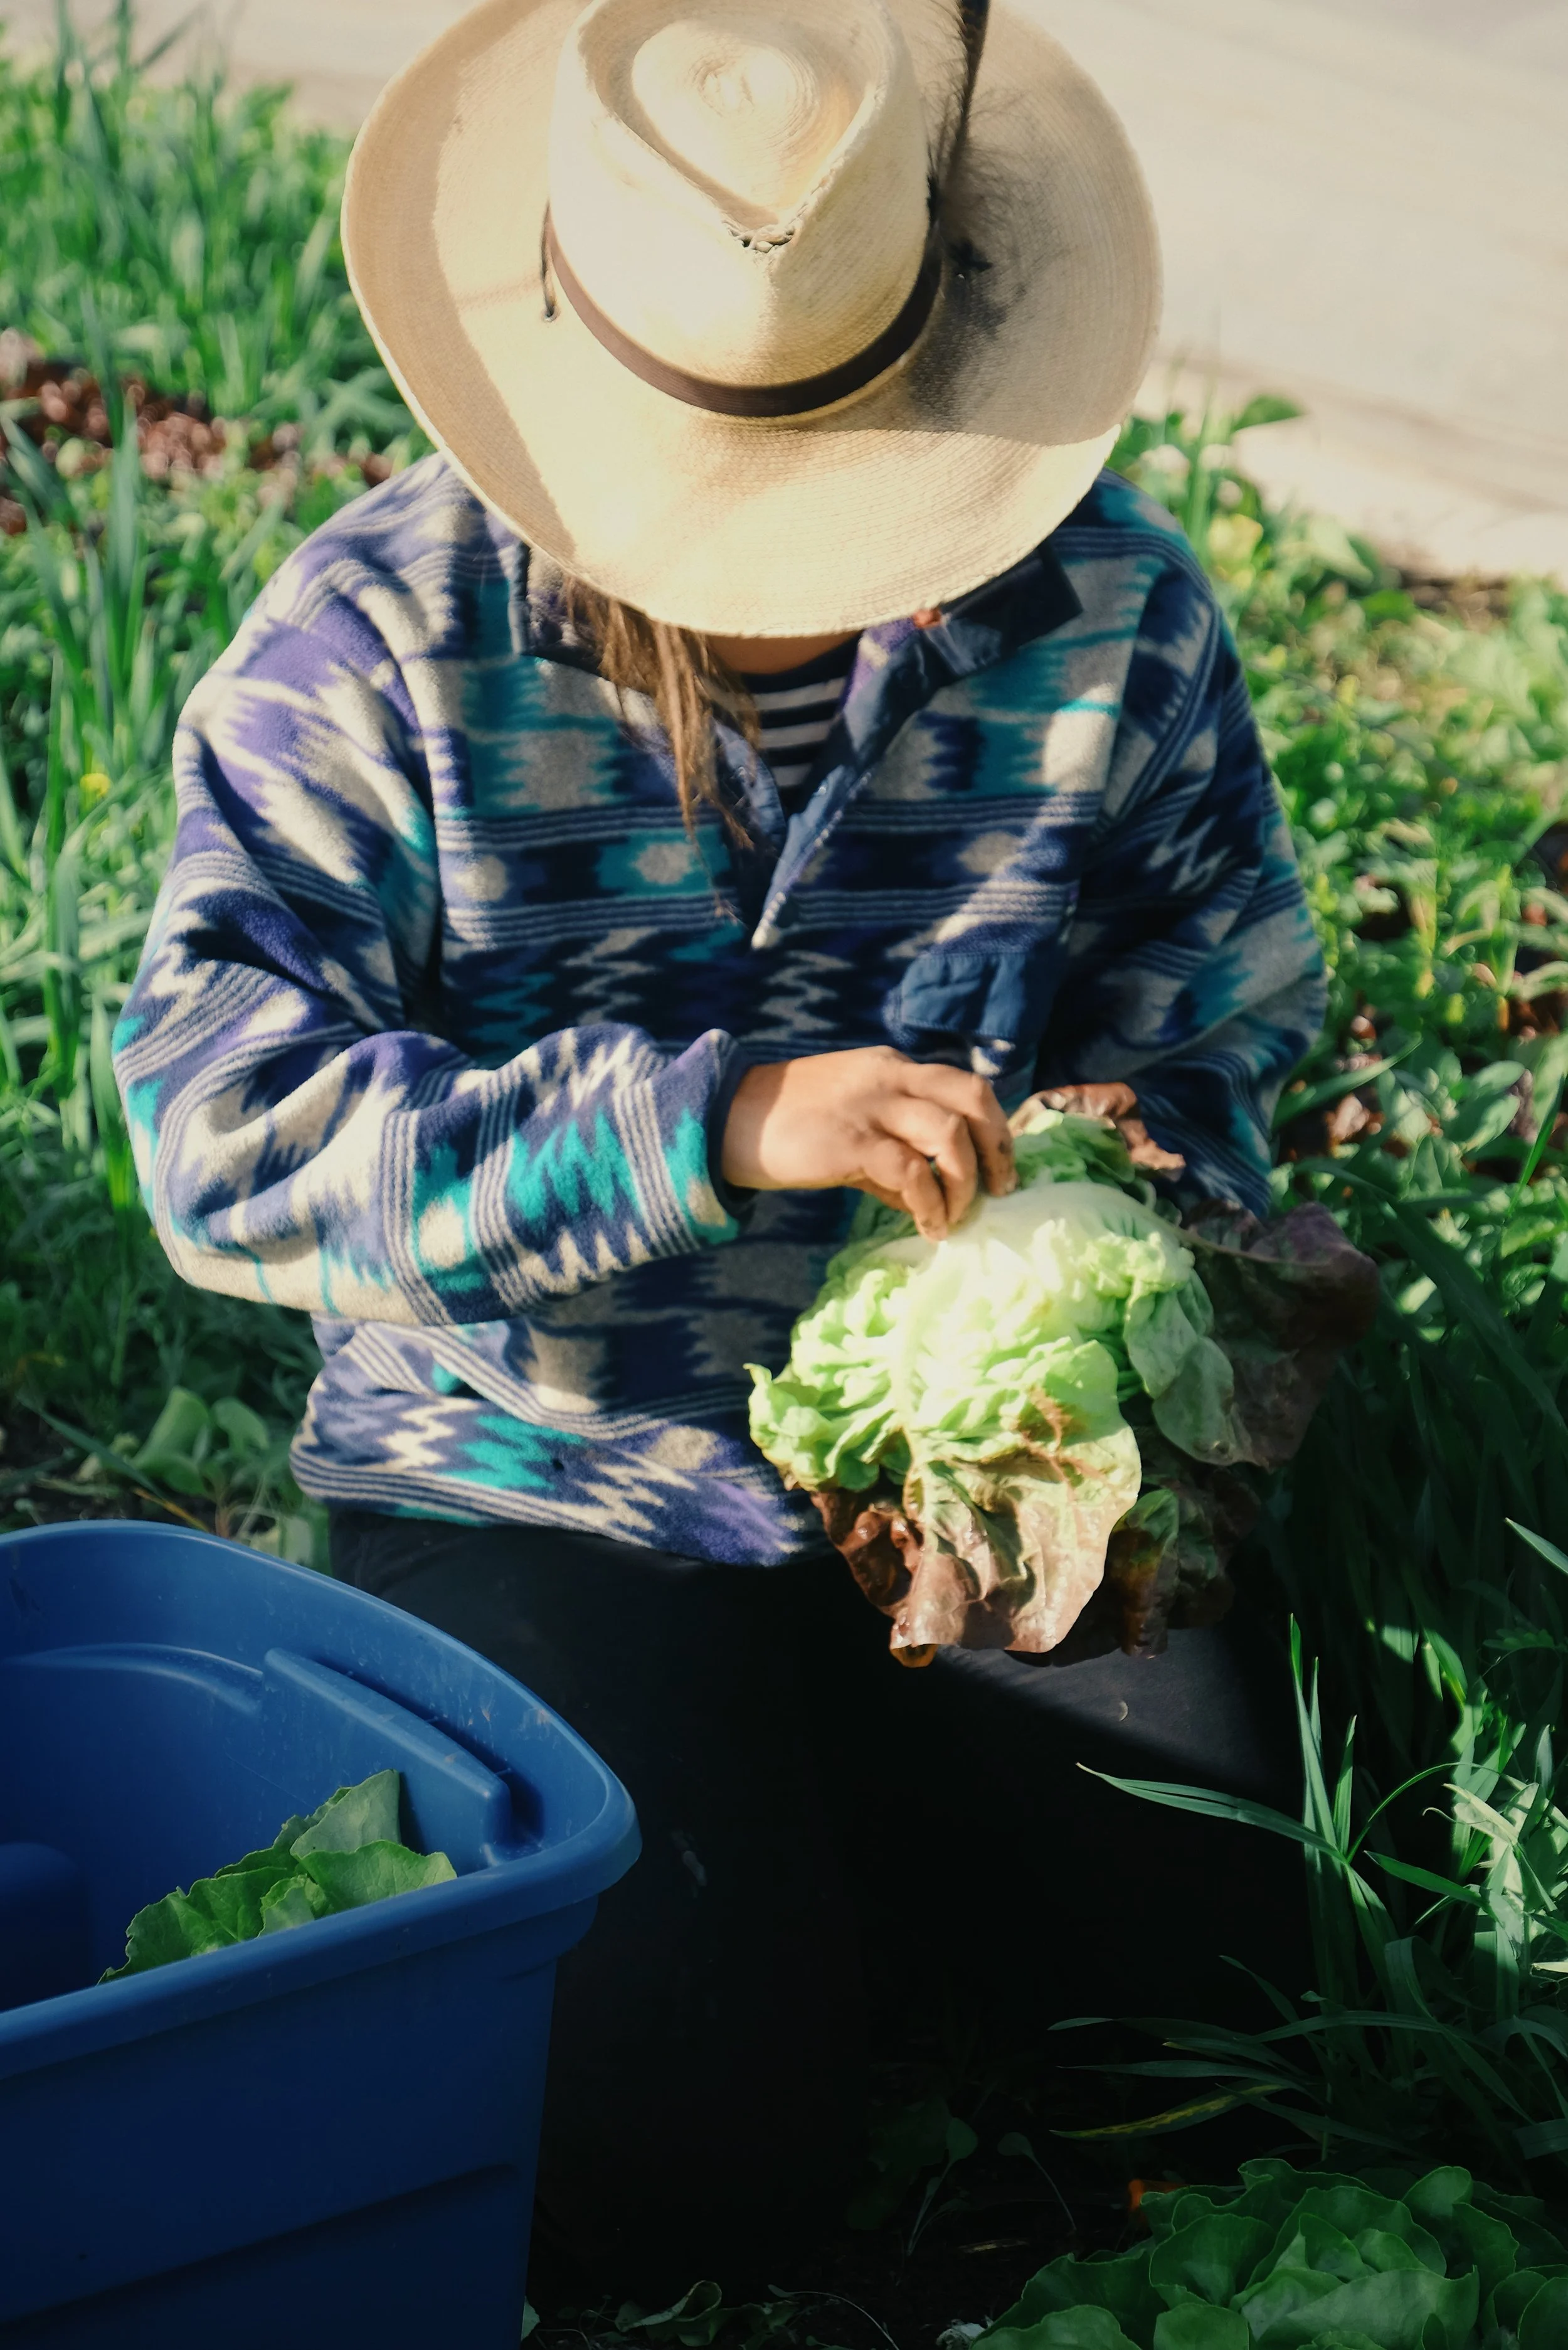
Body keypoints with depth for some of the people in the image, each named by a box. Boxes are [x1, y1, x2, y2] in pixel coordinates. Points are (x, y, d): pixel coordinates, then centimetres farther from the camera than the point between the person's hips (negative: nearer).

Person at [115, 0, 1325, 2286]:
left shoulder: (1105, 607, -7)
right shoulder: (375, 644, -15)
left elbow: (1213, 1031, 6)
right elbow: (220, 1129, -24)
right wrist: (720, 1122, -35)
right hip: (541, 1483, -3)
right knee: (696, 2138, -15)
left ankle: (805, 1772, 21)